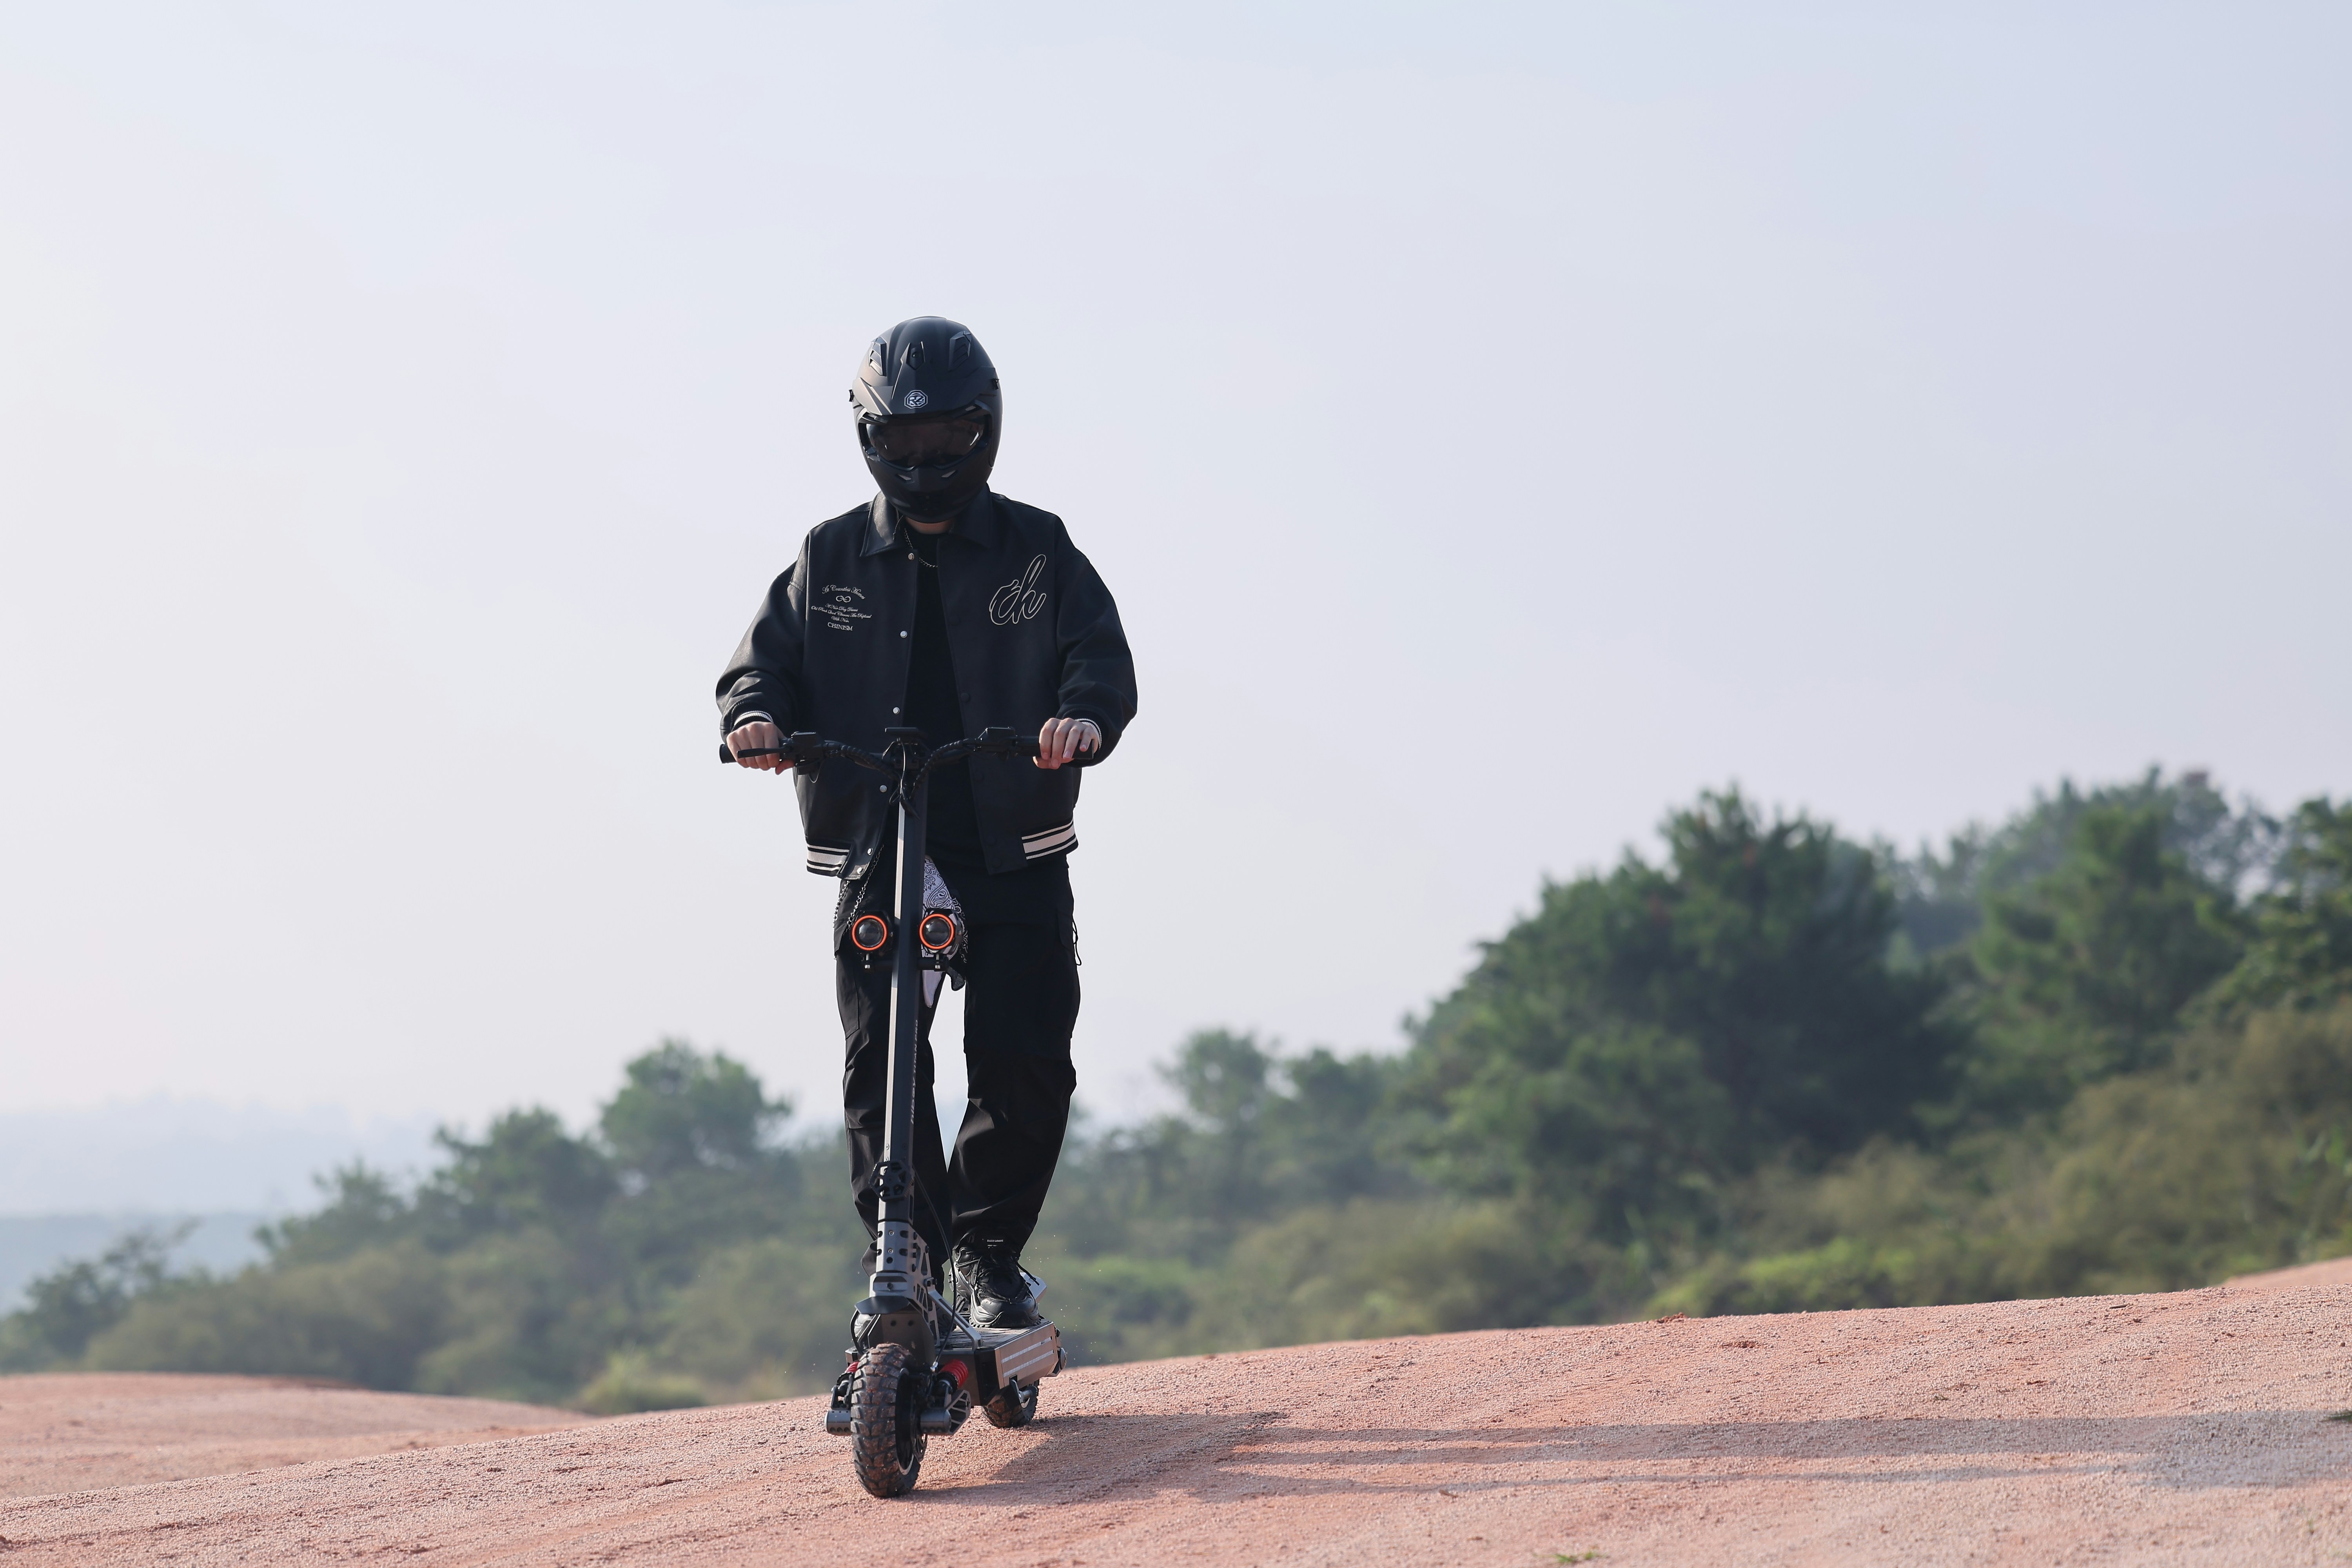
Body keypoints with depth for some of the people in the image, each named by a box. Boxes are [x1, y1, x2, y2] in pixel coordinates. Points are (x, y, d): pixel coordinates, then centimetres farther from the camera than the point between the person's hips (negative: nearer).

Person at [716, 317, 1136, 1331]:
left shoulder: (1038, 552, 6)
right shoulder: (830, 561, 10)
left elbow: (1101, 655, -2)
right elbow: (768, 659, 9)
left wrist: (1087, 717, -24)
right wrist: (755, 713, -15)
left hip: (1015, 858, 0)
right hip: (878, 855, 1)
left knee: (1026, 1062, -6)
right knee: (880, 1063, -11)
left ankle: (991, 1254, 11)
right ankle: (906, 1259, -4)